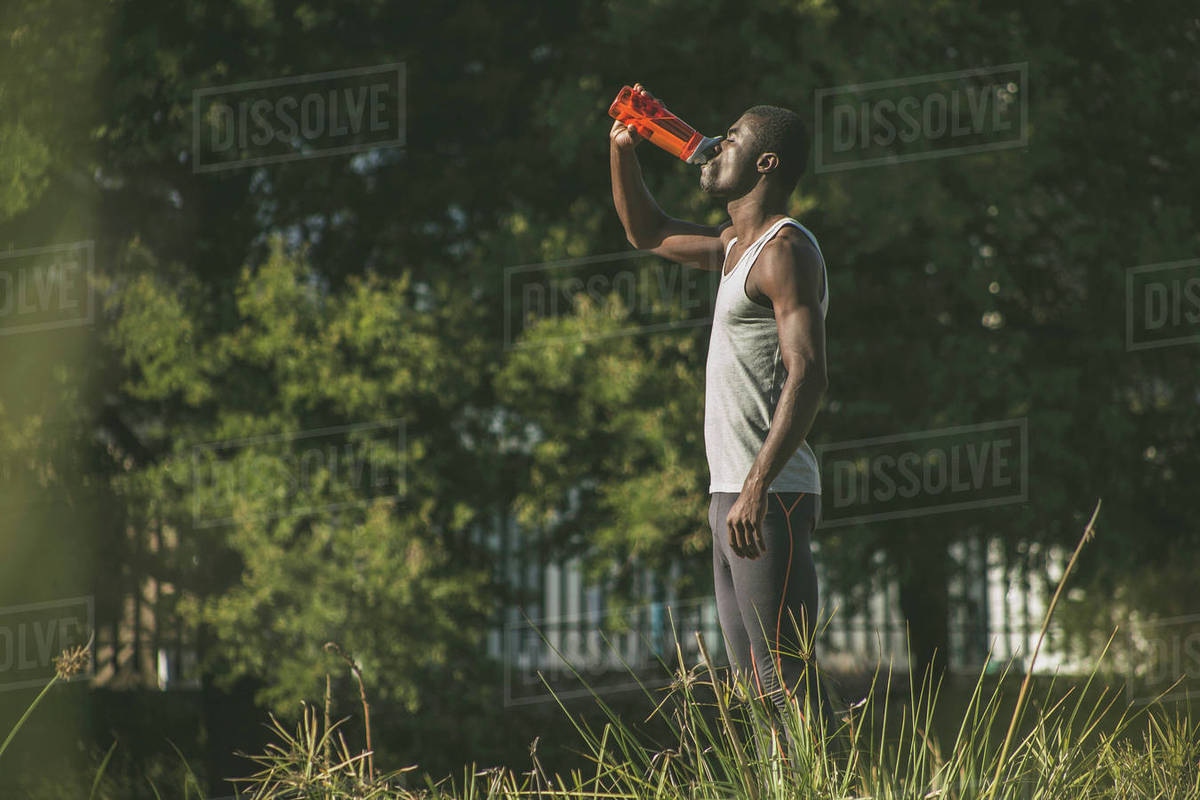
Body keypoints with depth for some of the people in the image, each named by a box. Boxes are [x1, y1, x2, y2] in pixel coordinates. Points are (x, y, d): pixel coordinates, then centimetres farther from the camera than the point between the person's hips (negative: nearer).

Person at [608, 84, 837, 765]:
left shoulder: (785, 249, -11)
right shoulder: (738, 244, 19)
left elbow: (808, 376, -21)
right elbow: (649, 233, 37)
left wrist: (757, 488, -29)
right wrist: (622, 150, 21)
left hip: (771, 500, -10)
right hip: (734, 500, 10)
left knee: (787, 679, -15)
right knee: (759, 684, 9)